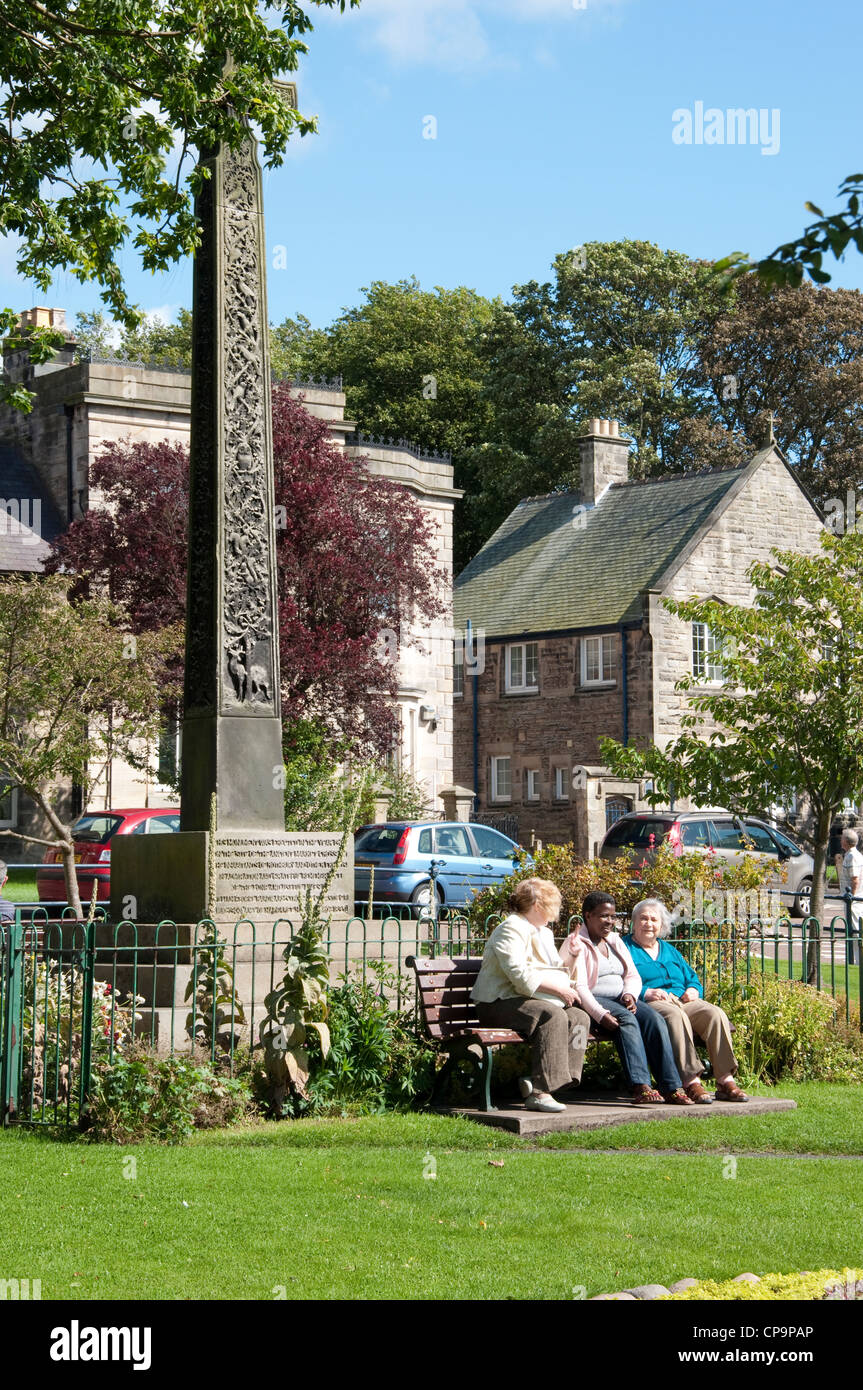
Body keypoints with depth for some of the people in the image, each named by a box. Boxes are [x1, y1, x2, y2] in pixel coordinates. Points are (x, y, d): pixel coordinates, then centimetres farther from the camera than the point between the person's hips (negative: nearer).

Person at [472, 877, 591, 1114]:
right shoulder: (511, 929, -8)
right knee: (552, 1015, -33)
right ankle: (539, 1092, -36)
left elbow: (555, 971, 29)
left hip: (527, 1000, 9)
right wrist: (558, 989, -18)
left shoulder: (543, 933, 24)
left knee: (580, 1017, -14)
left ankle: (535, 1084, -24)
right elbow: (520, 974, -20)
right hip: (500, 1004, -9)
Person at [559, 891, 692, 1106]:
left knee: (655, 1020, -22)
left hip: (621, 999, 6)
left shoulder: (615, 941, 21)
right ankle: (640, 1088, -45)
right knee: (627, 1019, -34)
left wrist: (630, 994, -5)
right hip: (593, 1002, -6)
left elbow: (633, 976, 20)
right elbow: (578, 986, -14)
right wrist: (600, 1014, -28)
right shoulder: (576, 944, -2)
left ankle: (671, 1087, -29)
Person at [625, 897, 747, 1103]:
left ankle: (726, 1081, -27)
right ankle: (690, 1082, -42)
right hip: (651, 1004, -6)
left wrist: (693, 990, 3)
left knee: (715, 1014, -23)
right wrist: (646, 992, -19)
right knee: (676, 1016, -38)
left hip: (682, 1000, 6)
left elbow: (692, 978, 27)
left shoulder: (670, 951, 30)